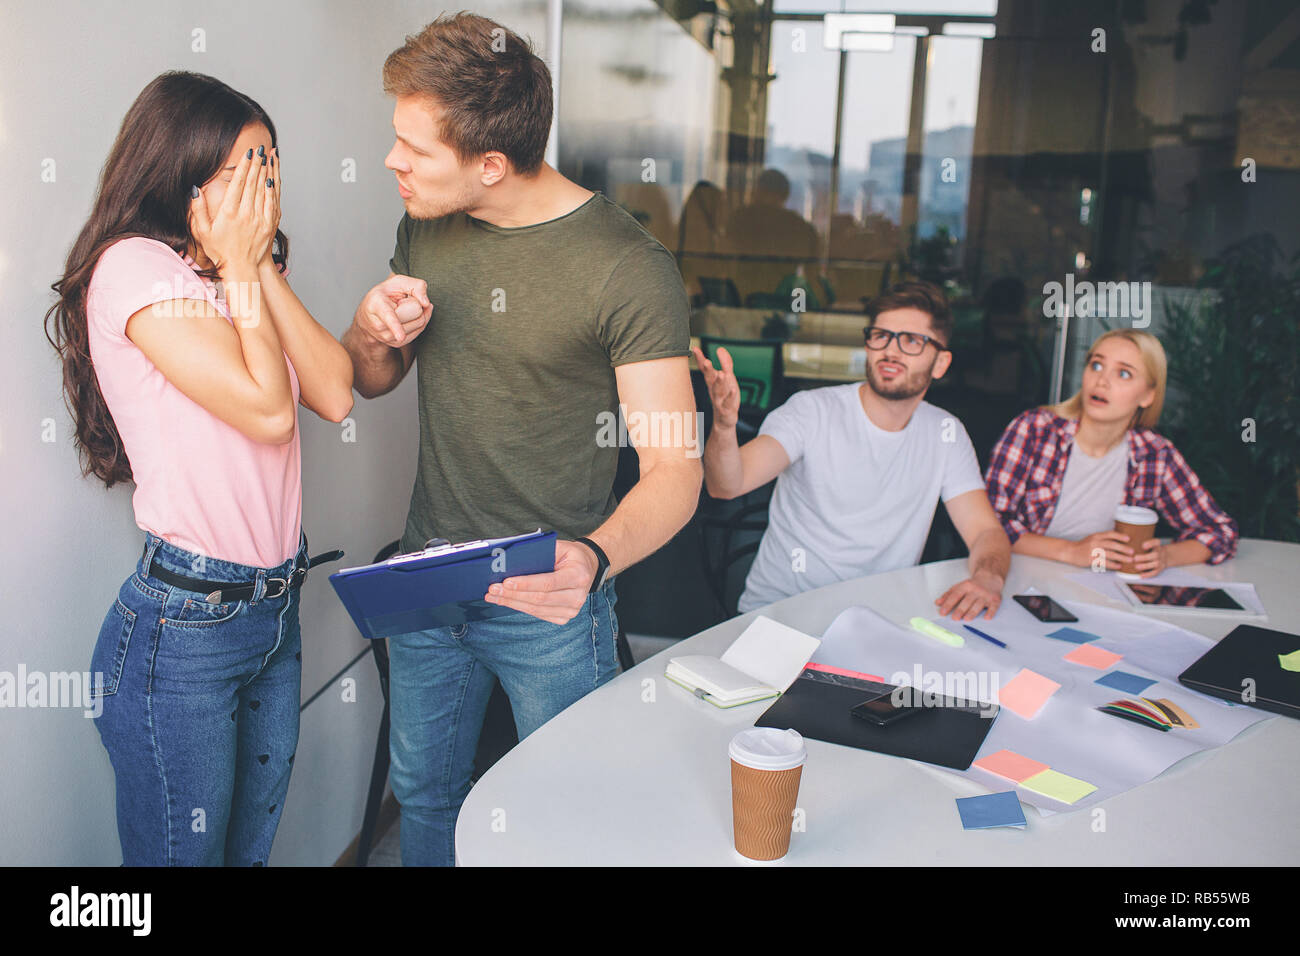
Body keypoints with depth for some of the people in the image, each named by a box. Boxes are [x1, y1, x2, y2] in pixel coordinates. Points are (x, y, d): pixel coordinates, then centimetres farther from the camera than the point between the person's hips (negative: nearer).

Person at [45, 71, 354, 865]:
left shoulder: (240, 277, 11)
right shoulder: (134, 267, -14)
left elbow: (335, 396, -1)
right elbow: (267, 409, -21)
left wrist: (260, 265, -3)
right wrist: (239, 269, -11)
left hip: (275, 612, 7)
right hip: (182, 628, -7)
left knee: (253, 847, 19)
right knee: (182, 853, 9)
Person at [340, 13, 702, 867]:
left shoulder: (628, 267, -19)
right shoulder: (423, 229, 1)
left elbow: (674, 470, -20)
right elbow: (372, 382, 13)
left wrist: (592, 559, -41)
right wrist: (374, 332, -11)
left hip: (548, 604, -5)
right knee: (424, 794, 23)